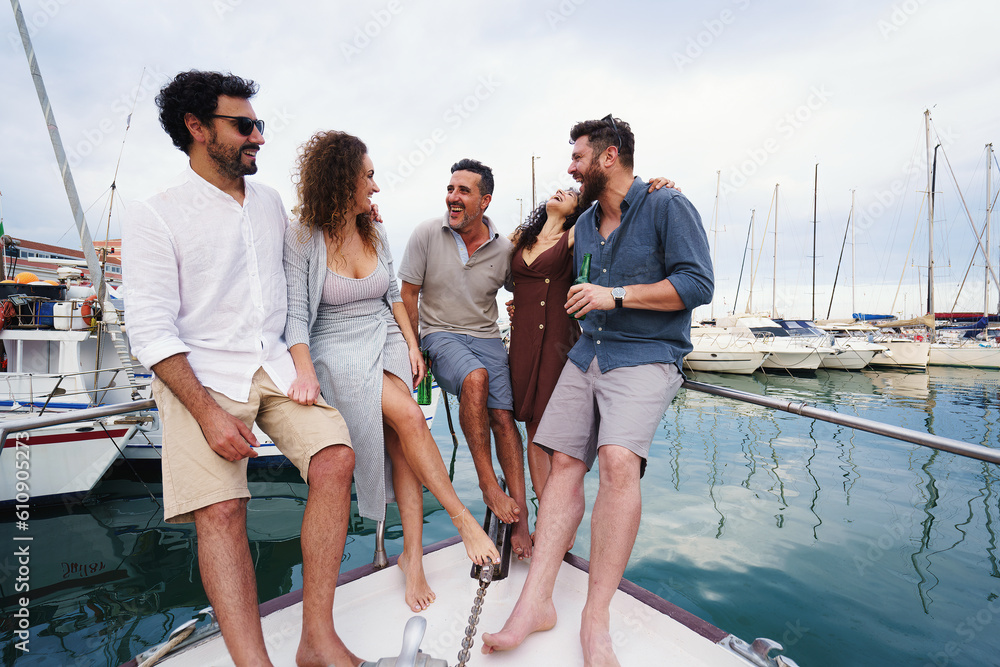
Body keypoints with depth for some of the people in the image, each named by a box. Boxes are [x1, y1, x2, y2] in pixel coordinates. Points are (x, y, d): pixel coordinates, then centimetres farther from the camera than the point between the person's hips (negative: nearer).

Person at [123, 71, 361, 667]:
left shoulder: (271, 202, 15)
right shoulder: (155, 217, -1)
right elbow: (151, 330, -9)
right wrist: (208, 413, -18)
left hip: (277, 363, 4)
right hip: (201, 375, -3)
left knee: (335, 460, -18)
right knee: (220, 508, -18)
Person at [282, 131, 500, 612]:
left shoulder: (374, 232, 8)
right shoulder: (302, 238, -7)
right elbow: (296, 313, -10)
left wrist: (411, 344, 5)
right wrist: (305, 371, -25)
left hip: (386, 341, 4)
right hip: (339, 351, -4)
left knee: (400, 444, -14)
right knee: (410, 419, -25)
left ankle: (412, 555, -5)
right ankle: (463, 520, -10)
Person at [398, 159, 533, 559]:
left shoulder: (503, 249, 1)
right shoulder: (427, 234, -3)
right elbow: (408, 295, 0)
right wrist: (413, 350, -2)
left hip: (486, 337, 2)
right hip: (440, 335, -2)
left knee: (503, 417, -15)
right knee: (476, 378, -34)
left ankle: (520, 517, -8)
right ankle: (488, 484, -21)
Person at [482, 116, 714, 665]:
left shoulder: (668, 206, -2)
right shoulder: (584, 223, 19)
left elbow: (697, 284, -11)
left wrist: (616, 296, -15)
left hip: (646, 356, -6)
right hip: (586, 354, 7)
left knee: (618, 459, -27)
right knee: (564, 462, -6)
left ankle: (596, 618, -15)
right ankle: (535, 602, -4)